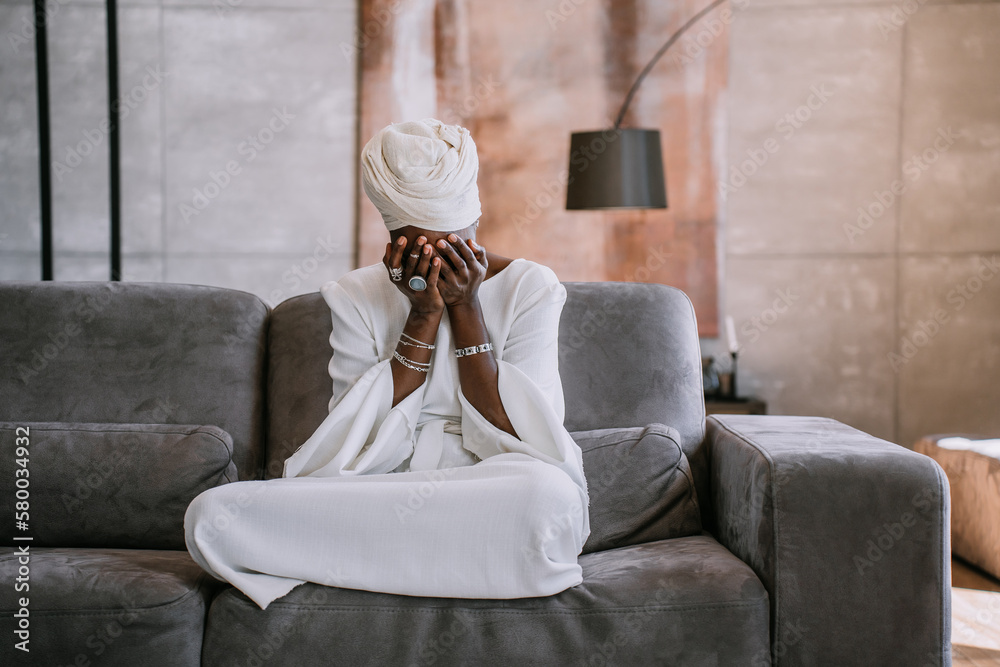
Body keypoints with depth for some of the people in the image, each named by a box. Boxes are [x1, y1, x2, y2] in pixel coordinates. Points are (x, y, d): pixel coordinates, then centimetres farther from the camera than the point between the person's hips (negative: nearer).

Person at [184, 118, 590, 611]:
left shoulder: (531, 289, 3)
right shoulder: (355, 297, 8)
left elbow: (522, 440, -6)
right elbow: (362, 447, -4)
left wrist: (466, 308, -9)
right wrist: (422, 316, -9)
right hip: (383, 494, 1)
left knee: (548, 495, -40)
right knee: (212, 515, -23)